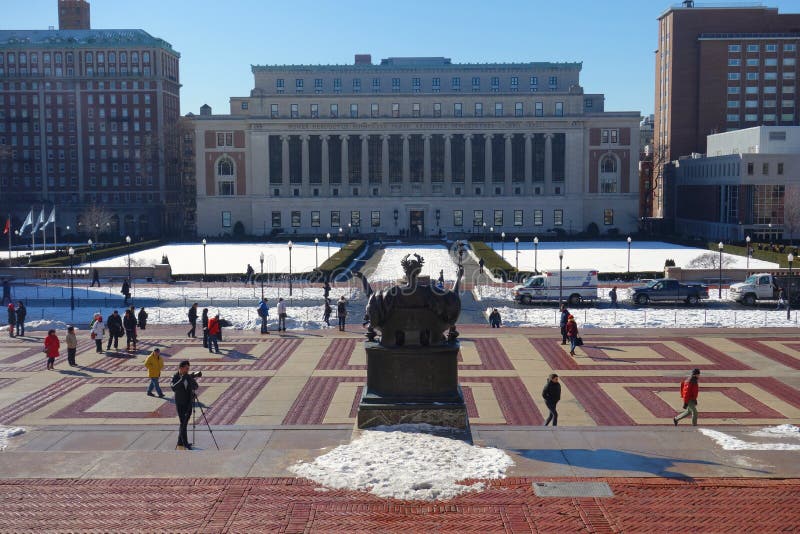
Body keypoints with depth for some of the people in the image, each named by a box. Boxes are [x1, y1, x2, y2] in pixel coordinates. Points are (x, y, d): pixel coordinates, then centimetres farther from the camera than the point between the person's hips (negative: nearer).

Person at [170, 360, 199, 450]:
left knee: (184, 424, 9)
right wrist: (182, 379, -31)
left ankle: (180, 444, 19)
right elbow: (173, 388, -25)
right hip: (180, 404, -4)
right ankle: (186, 444, -5)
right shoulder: (175, 377, -8)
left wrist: (191, 378, -24)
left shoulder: (189, 377, 2)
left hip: (189, 404, 4)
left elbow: (196, 387, -7)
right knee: (183, 424, -7)